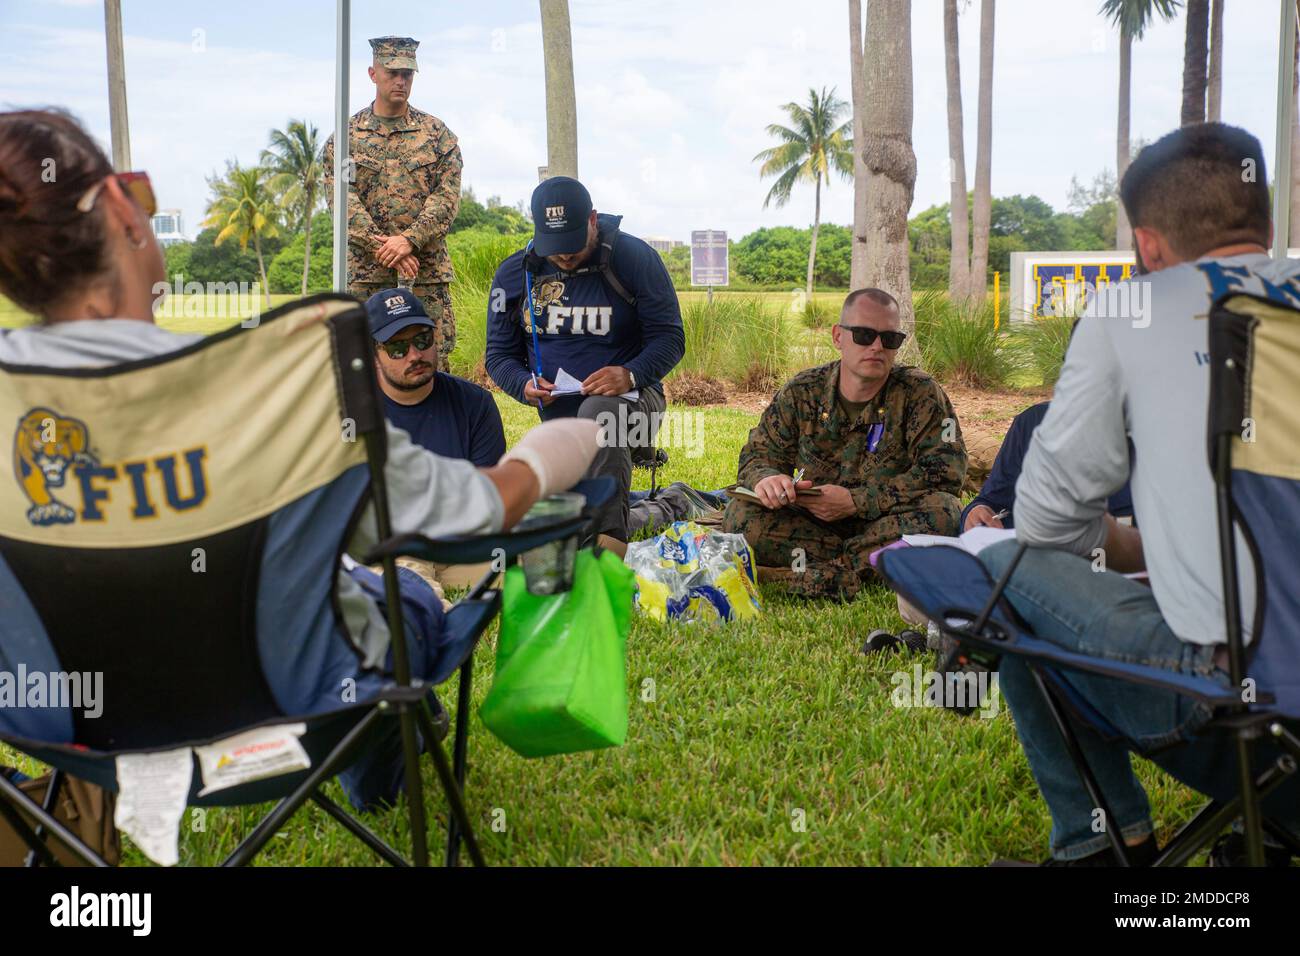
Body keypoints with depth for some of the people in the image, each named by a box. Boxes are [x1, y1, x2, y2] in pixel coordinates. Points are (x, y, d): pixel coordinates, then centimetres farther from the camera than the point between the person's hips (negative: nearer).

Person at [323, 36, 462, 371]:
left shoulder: (437, 132, 10)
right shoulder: (346, 136, 9)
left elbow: (447, 196, 0)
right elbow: (341, 196, -3)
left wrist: (409, 240, -15)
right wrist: (383, 247, -15)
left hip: (428, 271, 0)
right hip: (365, 270, 0)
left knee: (433, 365, 0)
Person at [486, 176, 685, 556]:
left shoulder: (634, 258, -8)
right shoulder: (513, 274, 1)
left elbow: (670, 338, -9)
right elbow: (499, 354, 6)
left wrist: (630, 375, -29)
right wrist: (524, 384, -18)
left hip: (630, 399, -4)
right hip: (557, 418, 5)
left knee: (599, 411, -41)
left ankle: (610, 541, -46)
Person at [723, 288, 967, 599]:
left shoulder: (920, 394, -6)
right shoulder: (801, 393, 1)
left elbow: (945, 474, -15)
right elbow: (757, 456, 5)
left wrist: (855, 501, -21)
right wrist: (766, 478, -24)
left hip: (884, 524, -2)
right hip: (811, 523, 2)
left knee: (943, 512, -33)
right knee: (741, 514, -24)